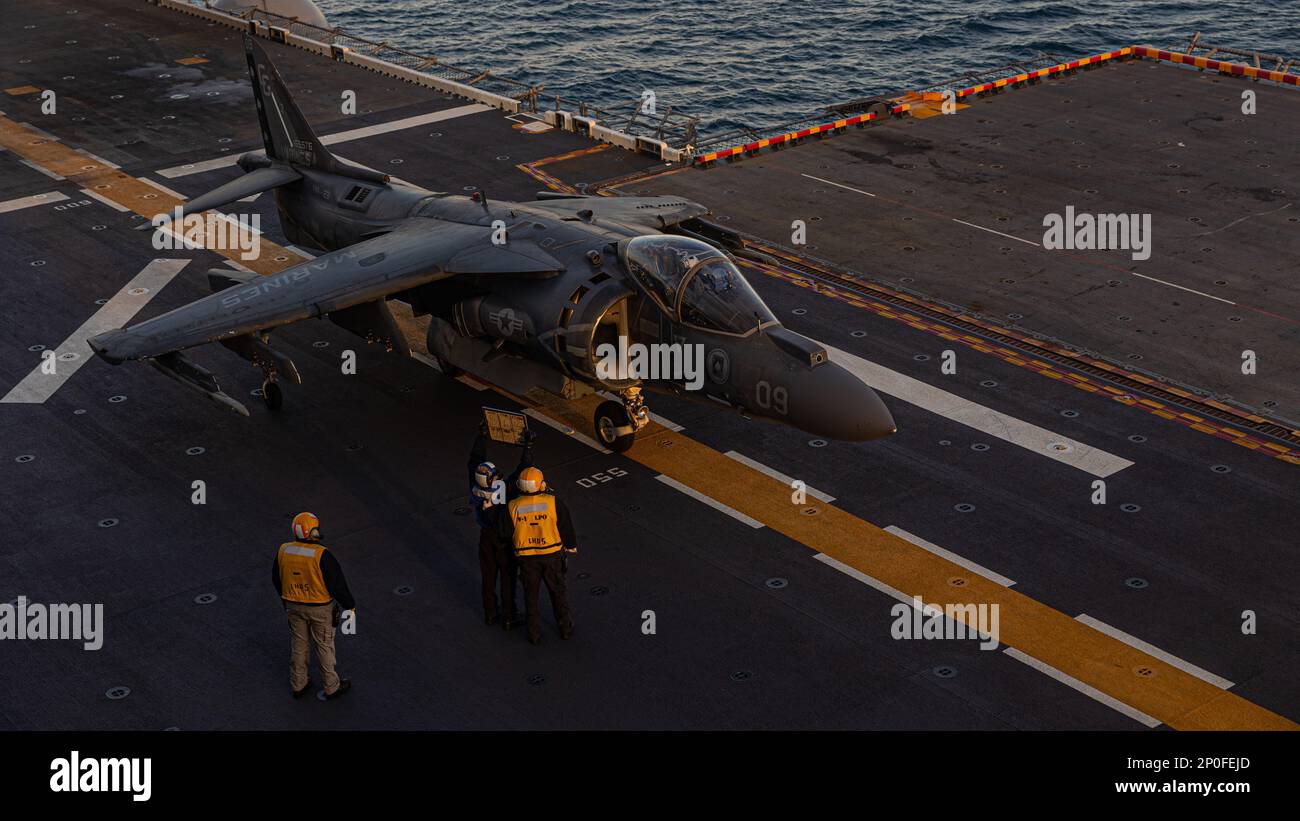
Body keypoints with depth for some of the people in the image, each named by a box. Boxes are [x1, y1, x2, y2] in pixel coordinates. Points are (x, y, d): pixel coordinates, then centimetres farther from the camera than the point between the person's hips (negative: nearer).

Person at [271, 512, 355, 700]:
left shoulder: (283, 551, -11)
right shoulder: (321, 555, -27)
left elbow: (276, 579, 5)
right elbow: (337, 583, -19)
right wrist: (350, 605, -4)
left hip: (294, 606, 4)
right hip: (320, 607, -4)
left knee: (298, 643, 21)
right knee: (324, 645, 12)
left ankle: (298, 685, 34)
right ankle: (331, 687, 27)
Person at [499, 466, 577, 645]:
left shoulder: (512, 507, -14)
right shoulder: (553, 502, -16)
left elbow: (506, 534, -4)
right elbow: (566, 525, -6)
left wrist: (514, 546, 18)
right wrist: (571, 545, 11)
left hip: (526, 557, 0)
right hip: (552, 554, 0)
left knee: (531, 595, 16)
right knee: (558, 590, 19)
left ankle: (535, 633, 25)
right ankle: (565, 628, 31)